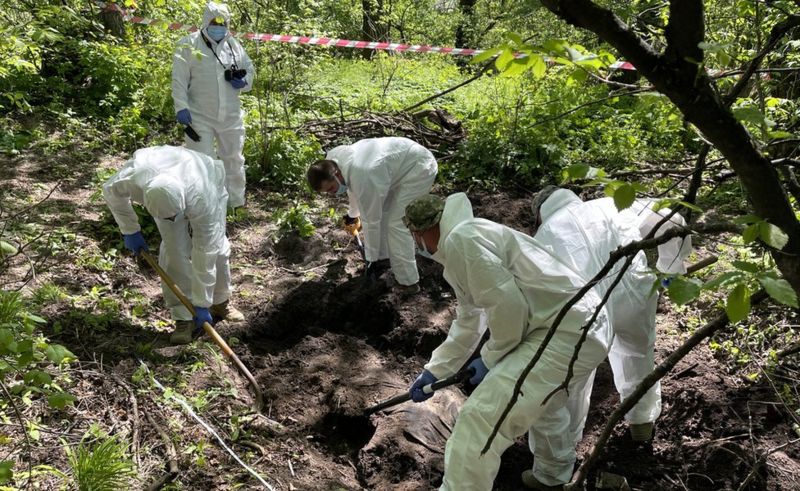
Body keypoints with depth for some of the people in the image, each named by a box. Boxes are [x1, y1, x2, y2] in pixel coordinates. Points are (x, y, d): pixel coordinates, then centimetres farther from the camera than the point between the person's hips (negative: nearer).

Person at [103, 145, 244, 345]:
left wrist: (201, 304, -33)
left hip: (209, 180, -1)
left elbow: (204, 254, -40)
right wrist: (130, 230, -12)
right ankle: (183, 317, -6)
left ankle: (220, 303, 17)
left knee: (215, 248, -8)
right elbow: (111, 190, -14)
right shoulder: (135, 179, -42)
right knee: (175, 250, -14)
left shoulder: (203, 201, -47)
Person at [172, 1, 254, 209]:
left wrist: (244, 82, -6)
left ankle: (235, 201, 34)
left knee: (233, 158, 16)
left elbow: (249, 69, 16)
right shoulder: (188, 45, -6)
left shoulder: (233, 44, 6)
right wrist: (181, 107, -16)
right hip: (199, 117, -4)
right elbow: (179, 81, -8)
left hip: (231, 116, 5)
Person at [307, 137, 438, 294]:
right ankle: (386, 258, 29)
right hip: (401, 159, 9)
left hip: (419, 167, -9)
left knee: (396, 223, -13)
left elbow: (372, 221, -22)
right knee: (382, 210, 11)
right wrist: (353, 213, 28)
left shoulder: (363, 178, -34)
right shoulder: (332, 158, -10)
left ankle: (408, 282, -6)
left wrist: (371, 258, -10)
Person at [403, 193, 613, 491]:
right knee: (546, 402, 35)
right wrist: (434, 371, 33)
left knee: (479, 421, -10)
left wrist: (492, 358, -1)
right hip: (588, 327, 11)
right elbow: (468, 324, 30)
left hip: (566, 334, -11)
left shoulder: (461, 239, -13)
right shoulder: (469, 237, 20)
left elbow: (507, 306, -18)